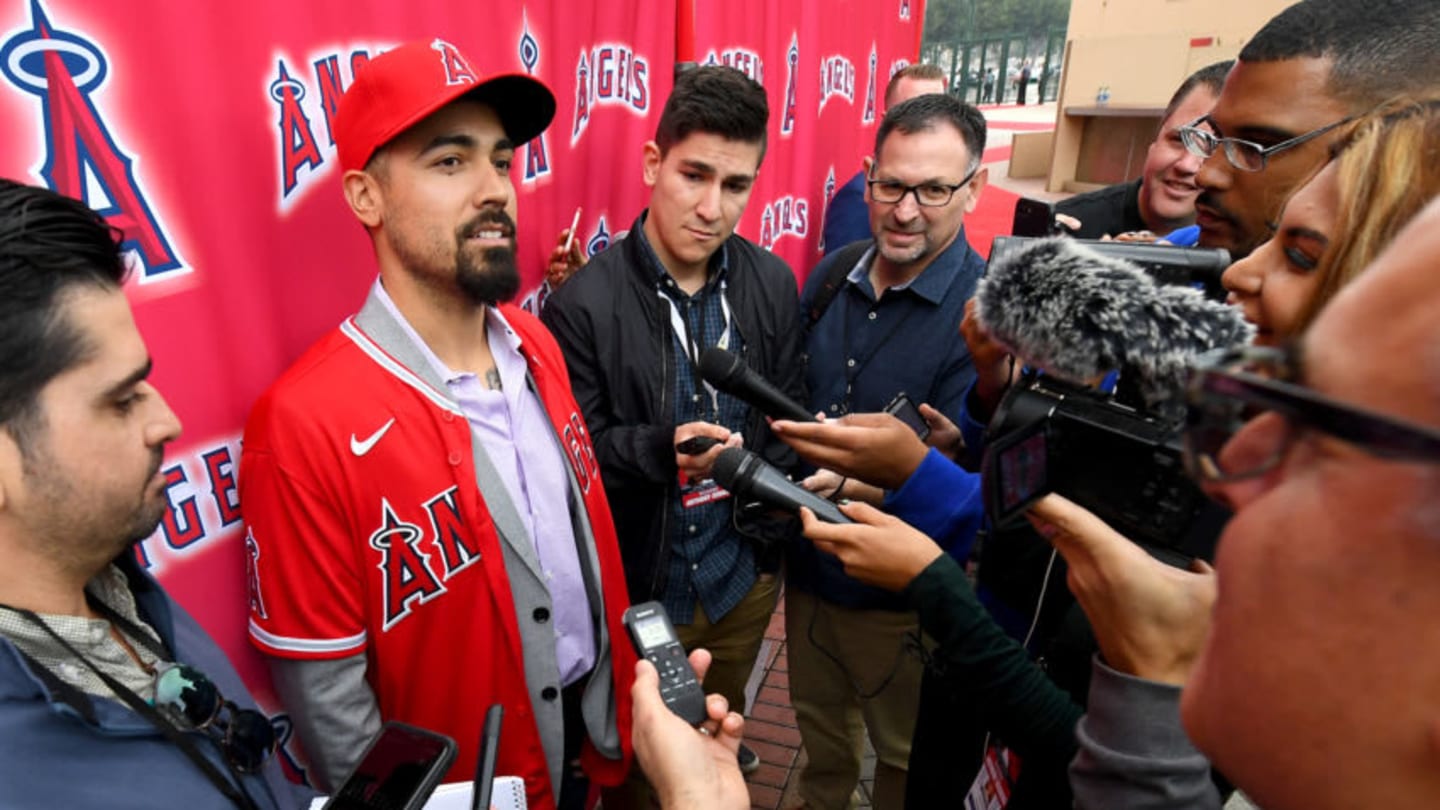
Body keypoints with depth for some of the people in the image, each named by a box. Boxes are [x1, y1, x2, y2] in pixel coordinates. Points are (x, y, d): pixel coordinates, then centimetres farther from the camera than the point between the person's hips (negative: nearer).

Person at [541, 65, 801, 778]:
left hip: (744, 578, 4)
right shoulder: (583, 301, -19)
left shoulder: (771, 282, -6)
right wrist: (659, 450, -31)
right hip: (634, 588, -3)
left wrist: (773, 530, -2)